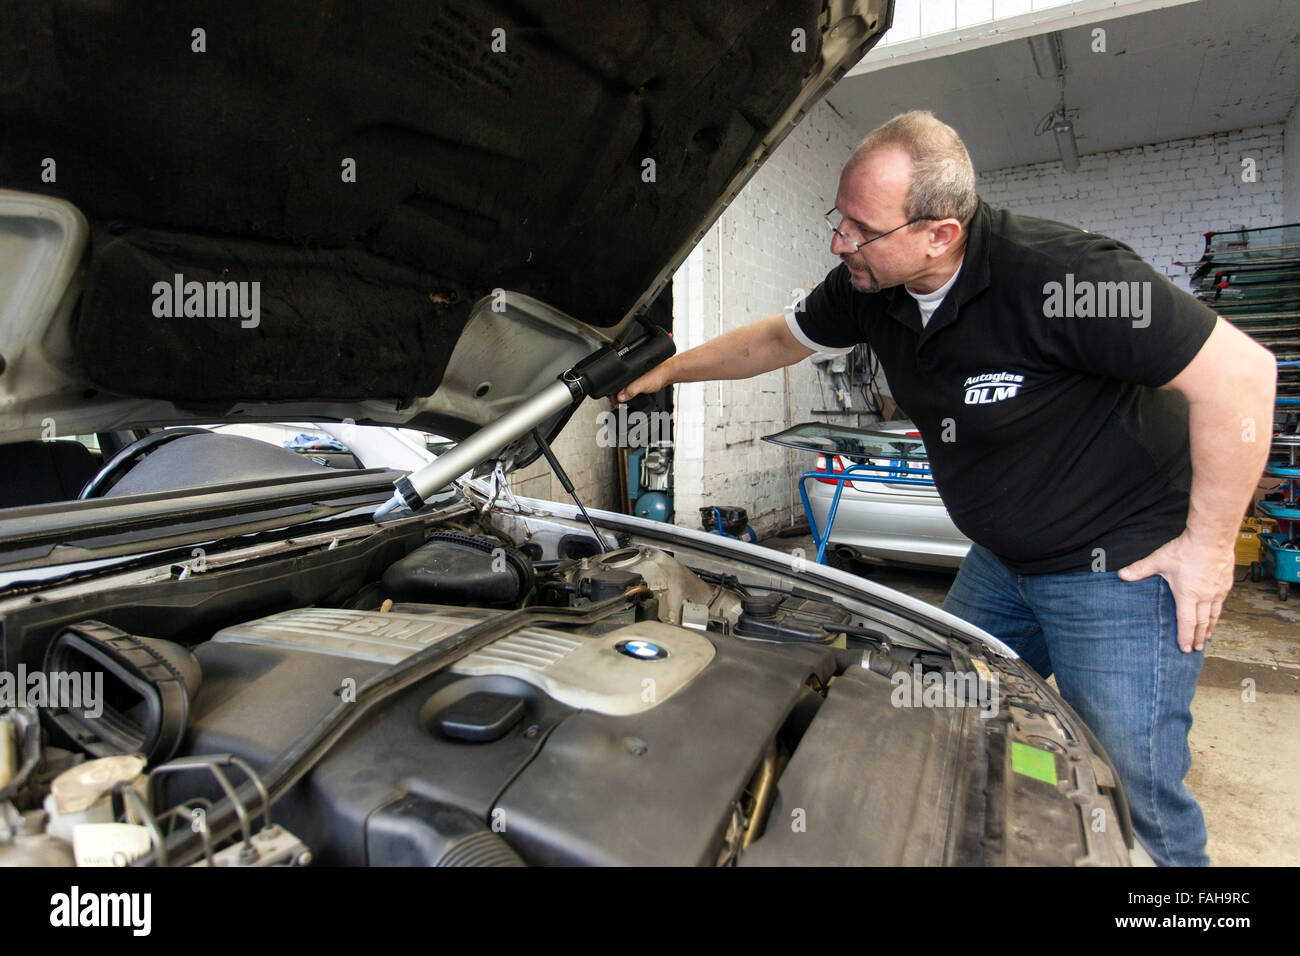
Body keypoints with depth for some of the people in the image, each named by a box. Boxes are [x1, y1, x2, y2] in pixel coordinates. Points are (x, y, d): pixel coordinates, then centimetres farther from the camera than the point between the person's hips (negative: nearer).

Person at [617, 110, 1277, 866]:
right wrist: (669, 371, 14)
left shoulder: (1054, 273, -29)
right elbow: (779, 339, 11)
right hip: (1002, 561, 7)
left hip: (1120, 568, -7)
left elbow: (1241, 371, -22)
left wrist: (1207, 542, -17)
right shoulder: (868, 286, -7)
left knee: (1128, 796, 4)